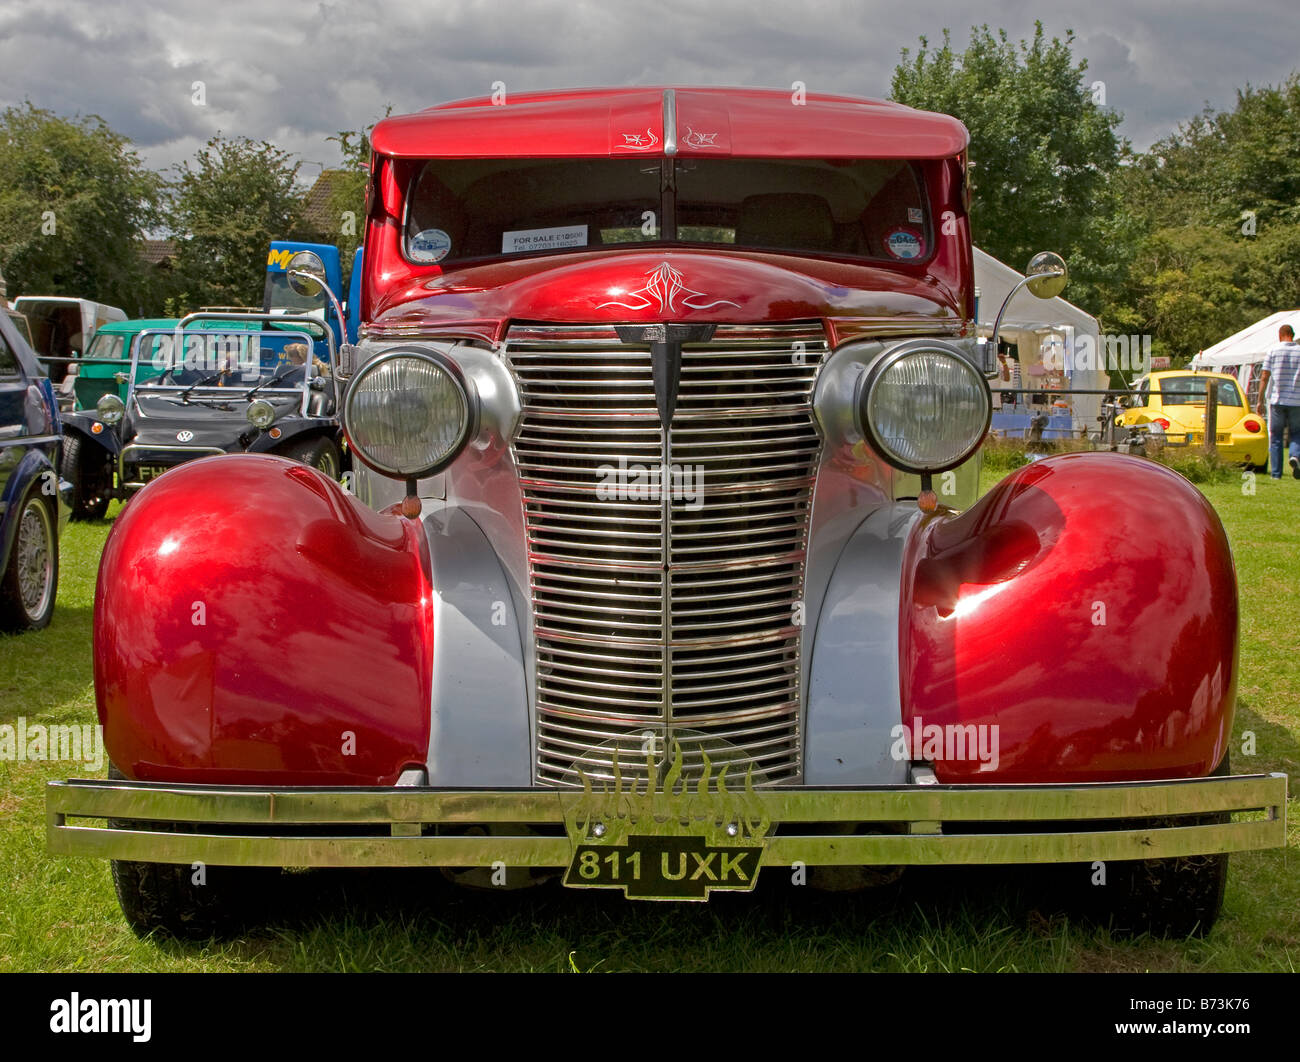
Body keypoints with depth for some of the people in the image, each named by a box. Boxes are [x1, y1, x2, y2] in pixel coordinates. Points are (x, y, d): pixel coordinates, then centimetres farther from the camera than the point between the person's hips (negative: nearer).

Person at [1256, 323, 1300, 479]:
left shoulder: (1272, 352, 1)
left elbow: (1264, 377, 0)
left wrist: (1260, 401, 5)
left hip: (1277, 401, 0)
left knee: (1275, 437, 7)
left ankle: (1276, 472, 5)